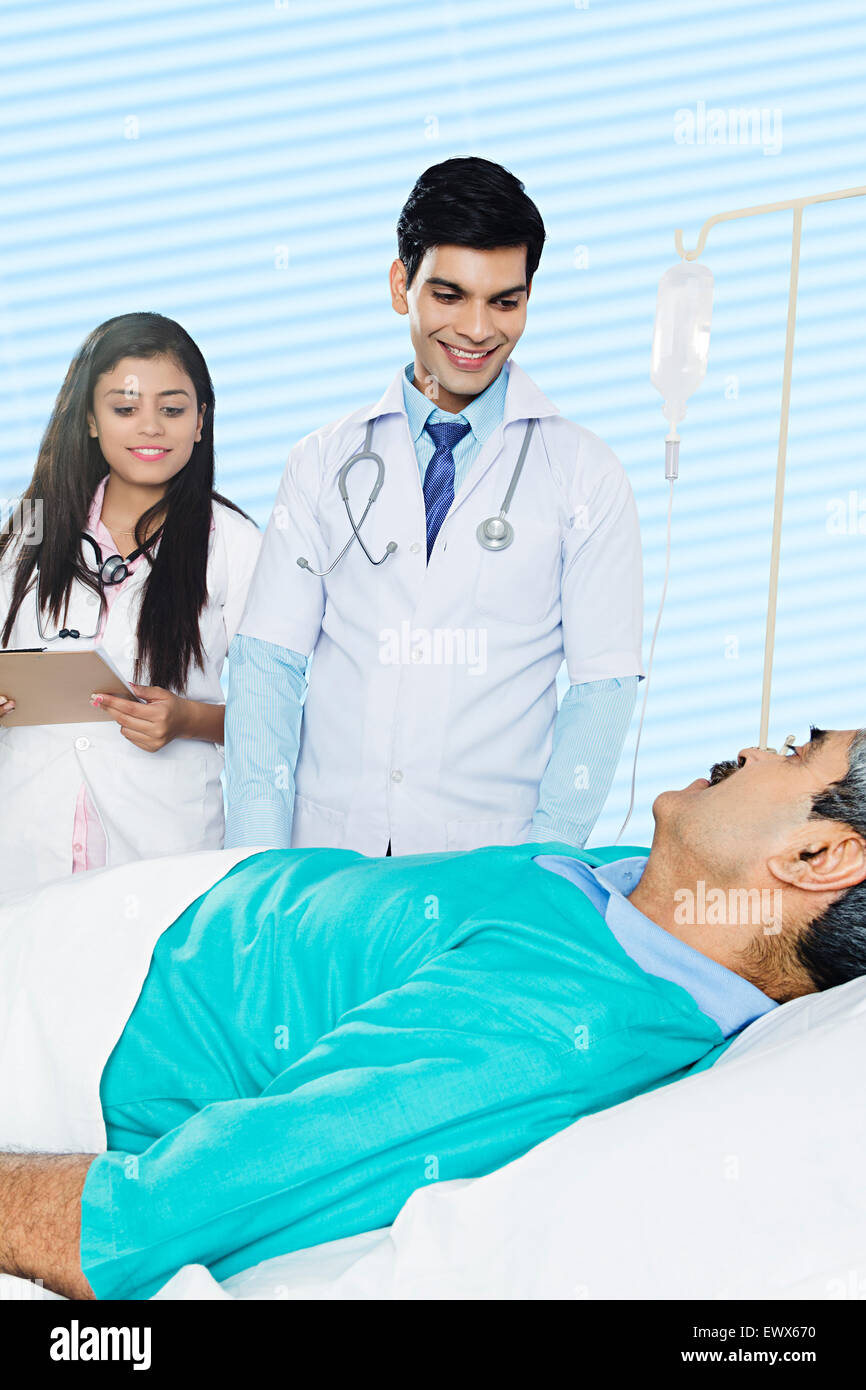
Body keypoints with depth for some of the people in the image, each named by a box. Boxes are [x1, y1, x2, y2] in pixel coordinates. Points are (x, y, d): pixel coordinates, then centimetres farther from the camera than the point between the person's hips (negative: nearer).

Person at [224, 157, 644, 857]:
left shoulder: (587, 473, 3)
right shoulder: (324, 461, 7)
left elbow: (603, 683, -1)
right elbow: (268, 659, 3)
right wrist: (260, 872, -8)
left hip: (491, 855, -1)